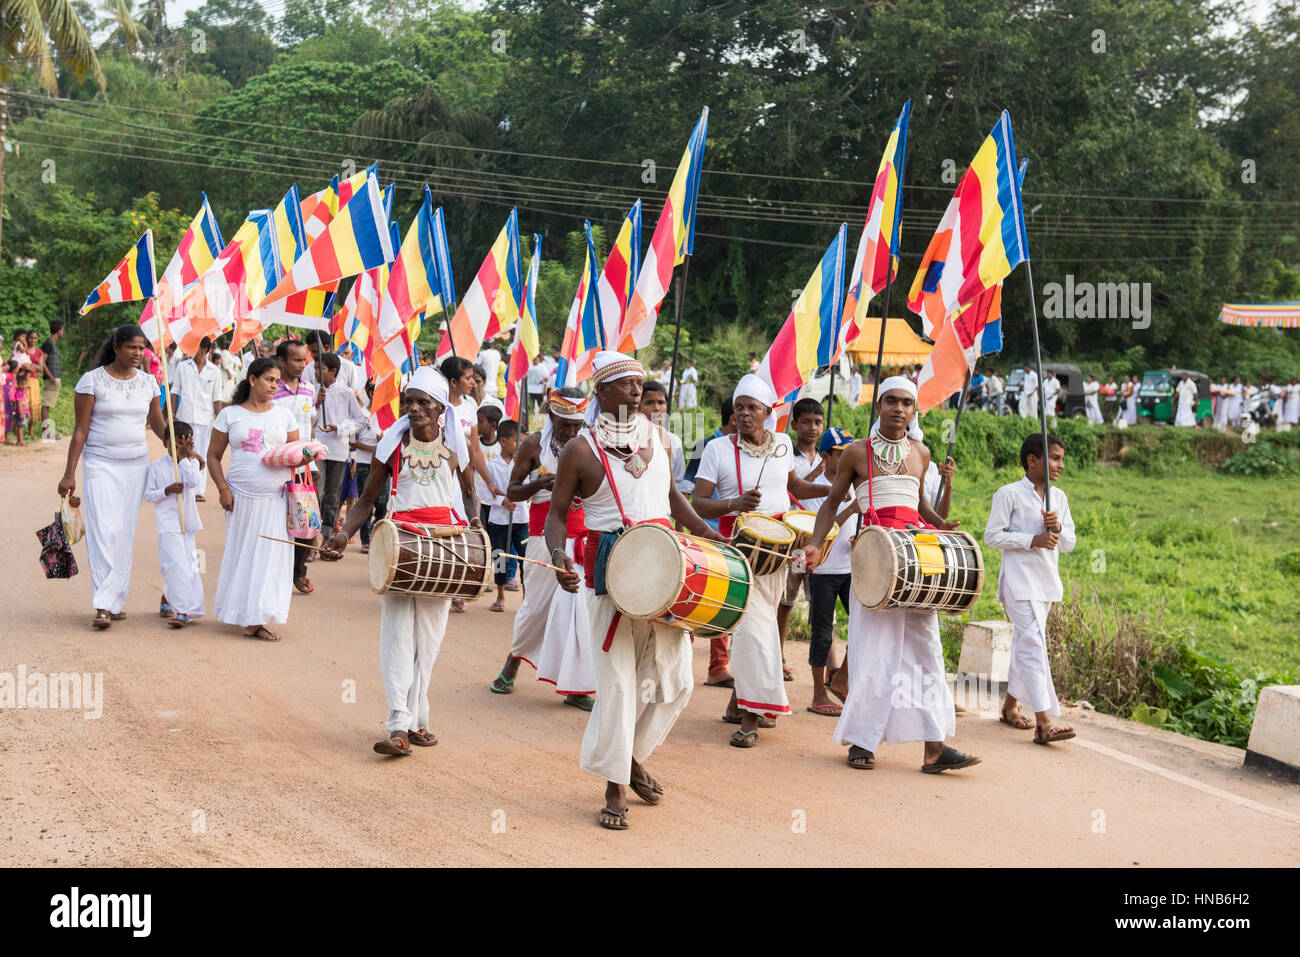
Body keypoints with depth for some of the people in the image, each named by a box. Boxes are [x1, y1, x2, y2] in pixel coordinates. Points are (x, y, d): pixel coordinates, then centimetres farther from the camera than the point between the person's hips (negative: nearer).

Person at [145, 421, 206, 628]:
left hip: (187, 522, 4)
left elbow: (193, 482, -16)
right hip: (168, 523, -4)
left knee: (187, 564, 11)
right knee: (177, 563, -15)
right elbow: (148, 495, 2)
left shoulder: (192, 462, 4)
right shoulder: (156, 466, 1)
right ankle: (182, 610, -17)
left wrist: (184, 457, -19)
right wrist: (167, 490, -14)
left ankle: (167, 601, 30)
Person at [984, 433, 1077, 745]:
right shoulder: (1009, 494, -8)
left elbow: (1069, 544, 15)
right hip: (1019, 582, -8)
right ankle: (1043, 723, -21)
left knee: (1025, 644, 16)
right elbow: (992, 535, -9)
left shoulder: (1059, 497, 13)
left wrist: (1058, 529, -8)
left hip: (1046, 583, 8)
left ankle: (1010, 705, 31)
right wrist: (1032, 540, -18)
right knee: (1033, 644, -16)